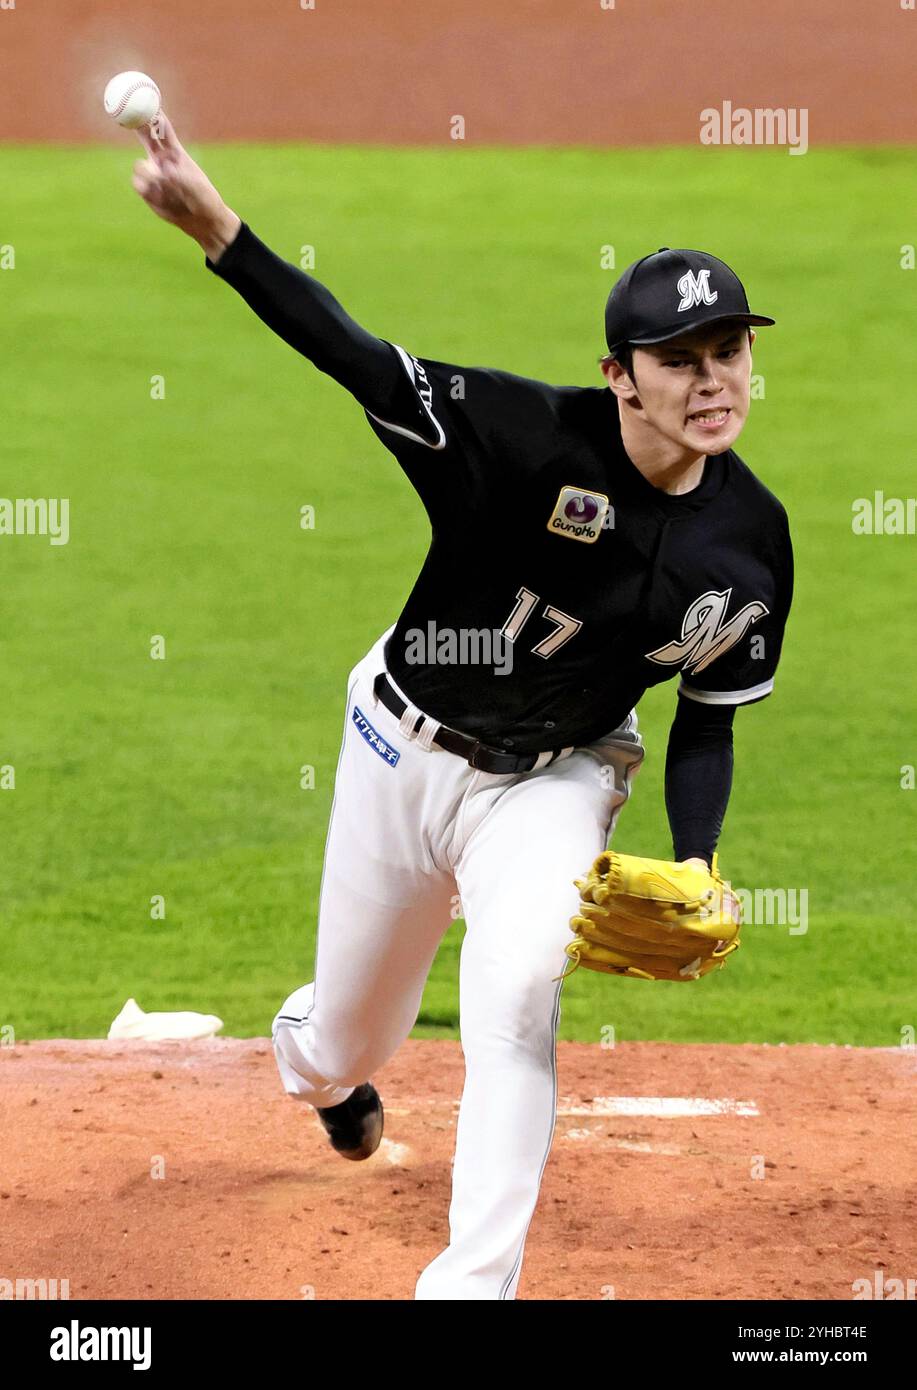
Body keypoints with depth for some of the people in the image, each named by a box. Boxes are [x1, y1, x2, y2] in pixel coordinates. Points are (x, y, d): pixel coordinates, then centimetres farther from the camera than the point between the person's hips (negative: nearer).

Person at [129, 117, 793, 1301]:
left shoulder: (752, 541, -15)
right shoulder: (533, 436, -27)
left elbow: (707, 722, -2)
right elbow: (356, 357, -37)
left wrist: (696, 864, -19)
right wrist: (216, 229, -51)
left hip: (555, 780, 1)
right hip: (406, 746, -1)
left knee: (518, 987, -30)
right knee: (349, 1044, 17)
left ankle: (474, 1283, -21)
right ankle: (311, 1048, 60)